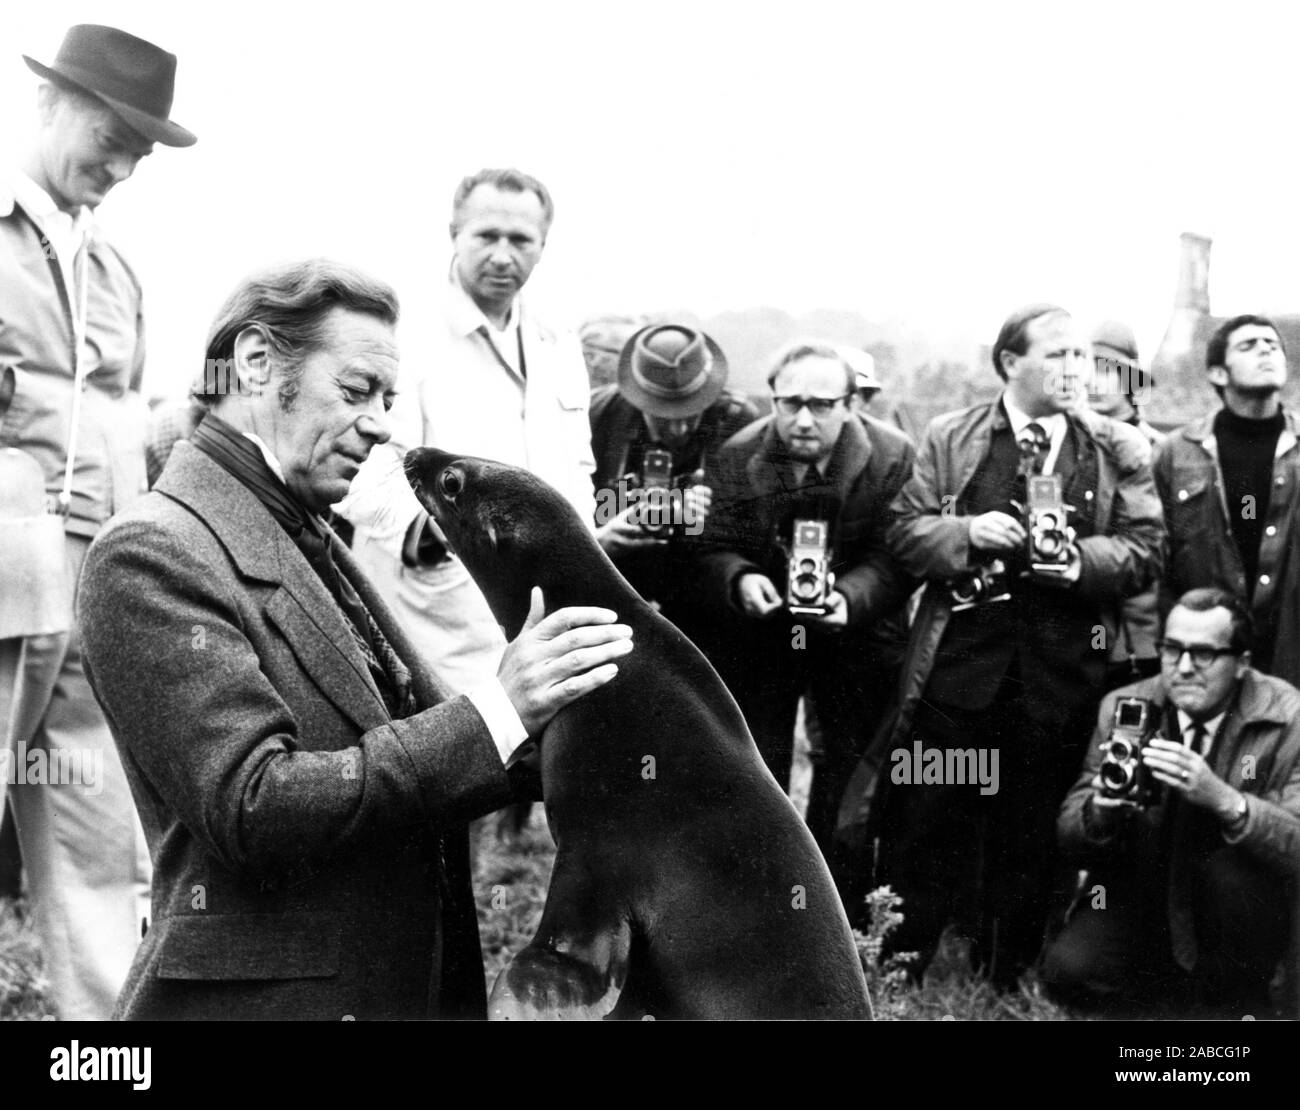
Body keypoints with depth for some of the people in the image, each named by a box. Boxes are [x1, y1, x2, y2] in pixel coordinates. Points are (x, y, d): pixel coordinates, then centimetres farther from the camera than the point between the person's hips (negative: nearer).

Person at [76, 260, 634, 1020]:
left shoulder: (313, 544, 13)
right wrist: (496, 710, -24)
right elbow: (251, 807, -22)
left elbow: (411, 753, 10)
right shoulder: (152, 554, -14)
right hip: (258, 992, -8)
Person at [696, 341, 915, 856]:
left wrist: (850, 597, -33)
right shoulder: (739, 454, -7)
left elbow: (892, 557, -14)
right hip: (759, 634, 1)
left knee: (851, 781, 7)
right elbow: (715, 548, -6)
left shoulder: (891, 456, -13)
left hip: (856, 636, -1)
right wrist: (740, 580, -29)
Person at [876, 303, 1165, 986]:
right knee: (924, 826, 5)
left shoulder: (1119, 451, 6)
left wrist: (1079, 557, -16)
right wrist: (968, 532, -15)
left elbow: (1145, 549, 1)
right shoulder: (950, 438, 6)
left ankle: (1006, 981, 24)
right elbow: (904, 531, 3)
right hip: (957, 667, 0)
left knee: (1031, 839, 9)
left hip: (1060, 678, 1)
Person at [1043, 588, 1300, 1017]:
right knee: (1067, 971, -23)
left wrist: (1223, 798, -43)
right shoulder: (1122, 708, -6)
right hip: (1139, 899, 2)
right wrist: (1100, 808, -29)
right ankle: (1182, 993, 8)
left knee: (1232, 868, -34)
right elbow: (1069, 835, -5)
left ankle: (1236, 1001, -5)